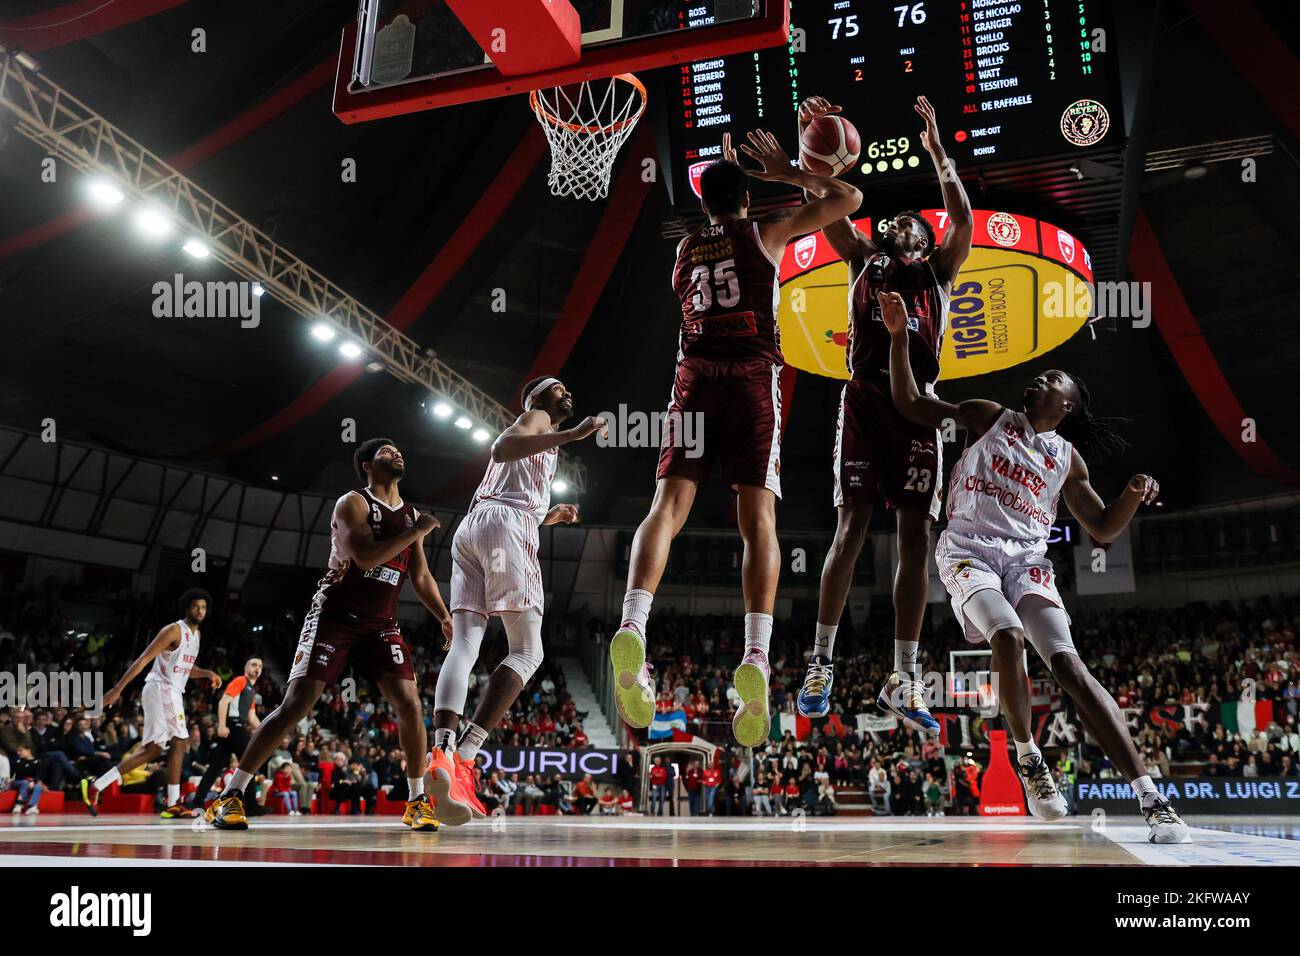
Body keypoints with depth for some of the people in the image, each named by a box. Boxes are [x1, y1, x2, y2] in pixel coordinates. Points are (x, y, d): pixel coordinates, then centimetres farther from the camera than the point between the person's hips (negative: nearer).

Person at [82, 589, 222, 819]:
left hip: (171, 693, 10)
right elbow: (143, 659, -16)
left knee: (152, 750, 8)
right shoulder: (174, 630, -11)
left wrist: (207, 673, 10)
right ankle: (173, 805, -6)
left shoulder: (196, 633, 17)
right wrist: (118, 688, -21)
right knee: (179, 743, -9)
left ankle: (95, 786, 7)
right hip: (161, 689, -10)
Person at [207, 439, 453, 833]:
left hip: (381, 623, 5)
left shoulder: (412, 515, 12)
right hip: (334, 616, -5)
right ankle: (230, 795, -1)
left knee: (409, 704, -8)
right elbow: (365, 556, -23)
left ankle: (417, 800, 6)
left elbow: (420, 578, 17)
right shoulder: (353, 503, -7)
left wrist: (445, 617, 7)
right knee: (296, 704, -10)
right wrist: (416, 532, -17)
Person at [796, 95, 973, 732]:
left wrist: (936, 148, 4)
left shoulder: (938, 272, 20)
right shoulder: (863, 261, 20)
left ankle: (903, 679, -2)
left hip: (918, 402, 1)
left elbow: (963, 219, 5)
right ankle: (821, 663, -3)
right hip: (865, 397, -1)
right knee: (851, 524, -8)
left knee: (915, 535, -3)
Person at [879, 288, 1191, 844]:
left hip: (1027, 559, 2)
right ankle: (1028, 760, -12)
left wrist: (1135, 495, -2)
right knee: (1008, 637, -32)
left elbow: (1103, 530, 18)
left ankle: (1150, 797, -19)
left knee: (1068, 663, -18)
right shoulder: (987, 417, 14)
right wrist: (899, 336, 2)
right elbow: (910, 404, 10)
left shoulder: (1066, 457, 18)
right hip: (968, 549, -1)